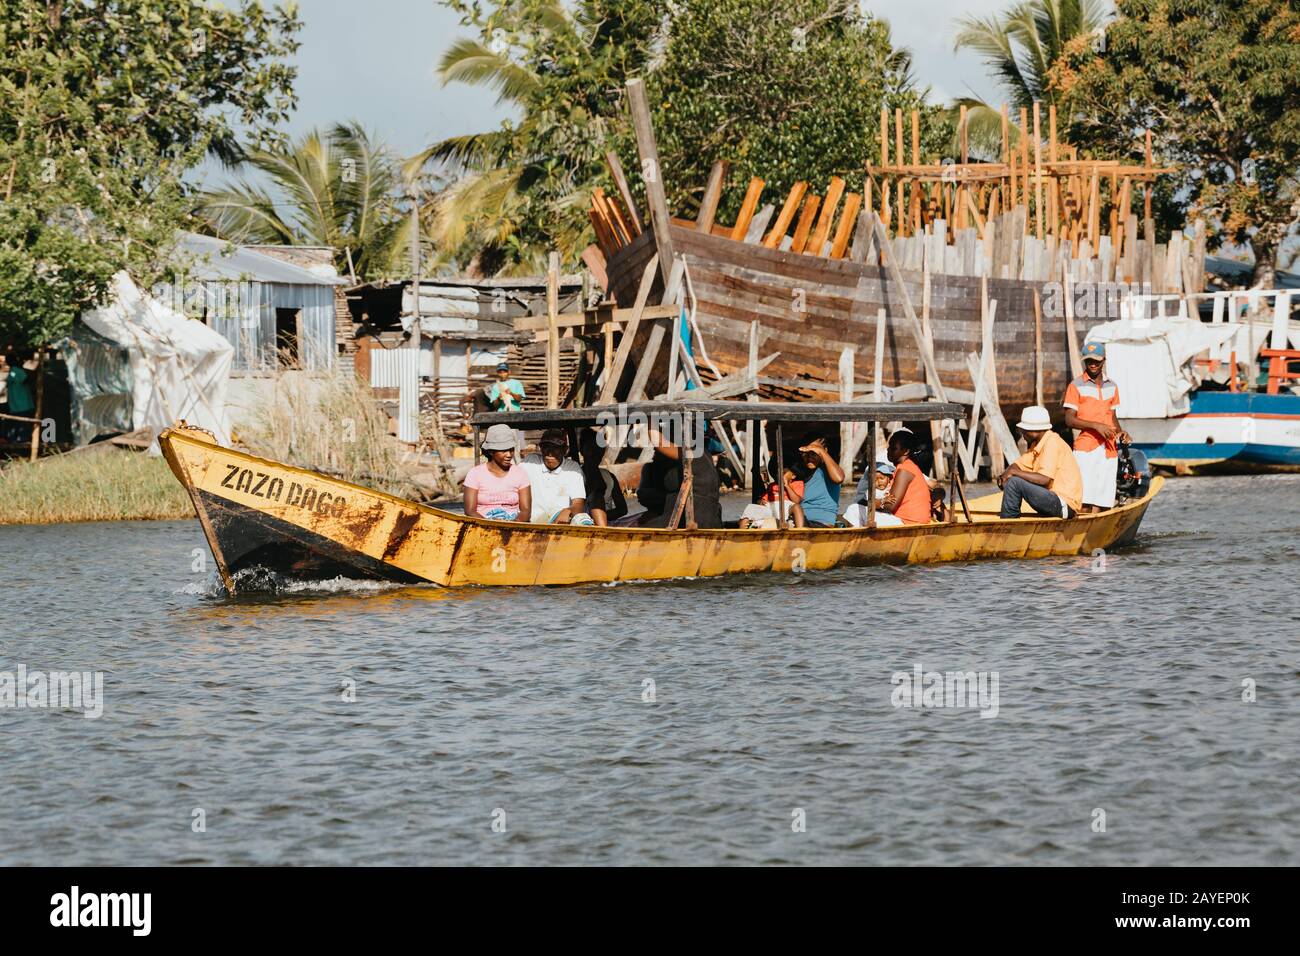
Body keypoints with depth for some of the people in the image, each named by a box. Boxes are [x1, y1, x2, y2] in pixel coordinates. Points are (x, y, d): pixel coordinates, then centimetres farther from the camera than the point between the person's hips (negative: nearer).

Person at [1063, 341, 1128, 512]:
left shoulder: (1111, 387, 16)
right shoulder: (1076, 386, 1)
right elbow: (1069, 420, -6)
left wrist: (1120, 432, 4)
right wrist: (1096, 425, -18)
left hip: (1108, 450, 5)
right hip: (1085, 448, -5)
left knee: (1102, 499, 0)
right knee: (1084, 501, -13)